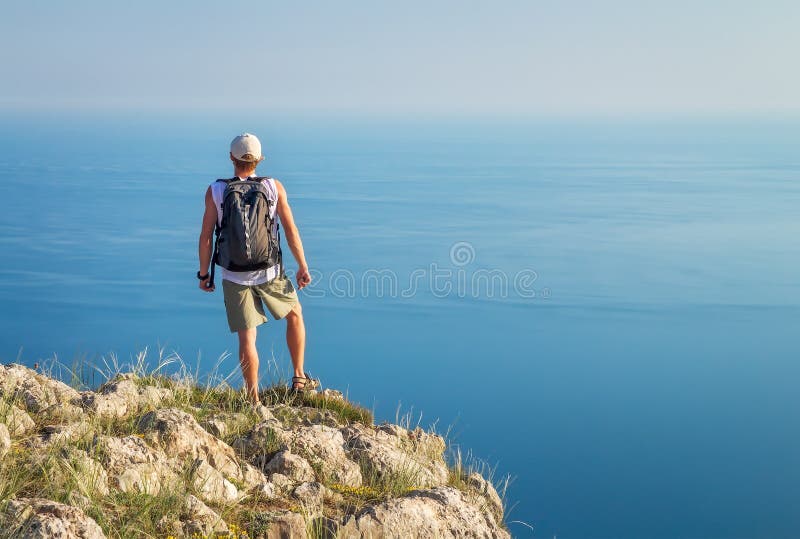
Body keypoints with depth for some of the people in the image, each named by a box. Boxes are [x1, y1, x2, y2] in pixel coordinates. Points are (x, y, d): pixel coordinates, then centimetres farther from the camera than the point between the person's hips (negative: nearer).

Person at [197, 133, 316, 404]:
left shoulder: (215, 191, -6)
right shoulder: (274, 187, -6)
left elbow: (206, 237, -4)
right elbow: (291, 231, -4)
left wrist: (203, 273, 7)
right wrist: (303, 267, 4)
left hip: (234, 276, 0)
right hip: (270, 273, 0)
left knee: (246, 337, 5)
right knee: (295, 315, 24)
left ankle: (254, 400, 9)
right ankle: (299, 378, 26)